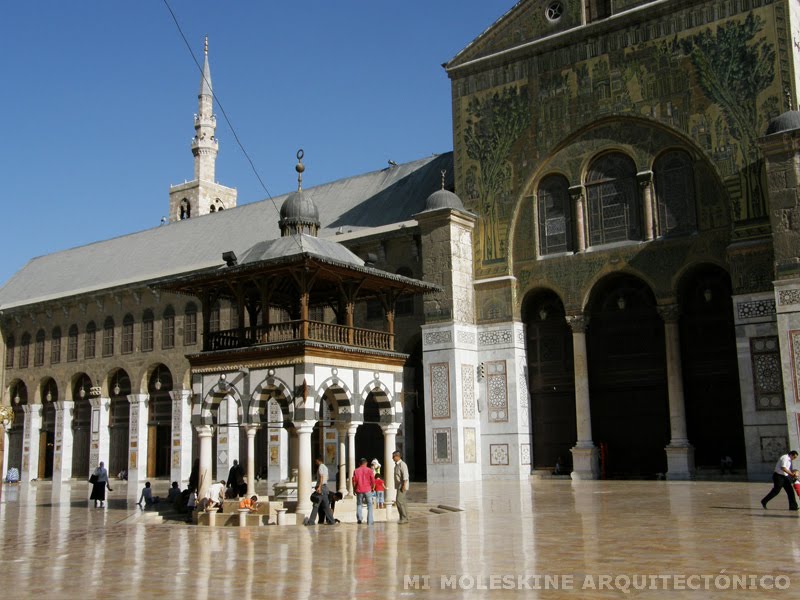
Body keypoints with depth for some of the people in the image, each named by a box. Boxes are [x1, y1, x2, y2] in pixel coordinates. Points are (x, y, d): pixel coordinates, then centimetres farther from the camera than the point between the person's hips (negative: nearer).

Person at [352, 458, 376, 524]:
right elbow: (373, 481, -3)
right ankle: (369, 521, 2)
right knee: (369, 505, 7)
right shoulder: (369, 470, -1)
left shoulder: (356, 471, 2)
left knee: (359, 504, 15)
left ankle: (359, 518, -4)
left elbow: (354, 481, 1)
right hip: (368, 490, -1)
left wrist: (354, 489, 12)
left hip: (359, 490, 1)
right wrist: (372, 488, 12)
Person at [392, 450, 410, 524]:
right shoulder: (397, 465, 15)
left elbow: (405, 475, -22)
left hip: (402, 486, -10)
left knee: (399, 501, -14)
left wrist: (404, 485, -29)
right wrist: (397, 486, 20)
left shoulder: (402, 464, -14)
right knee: (402, 503, 8)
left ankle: (403, 518, -11)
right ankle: (405, 519, 10)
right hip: (399, 487, 10)